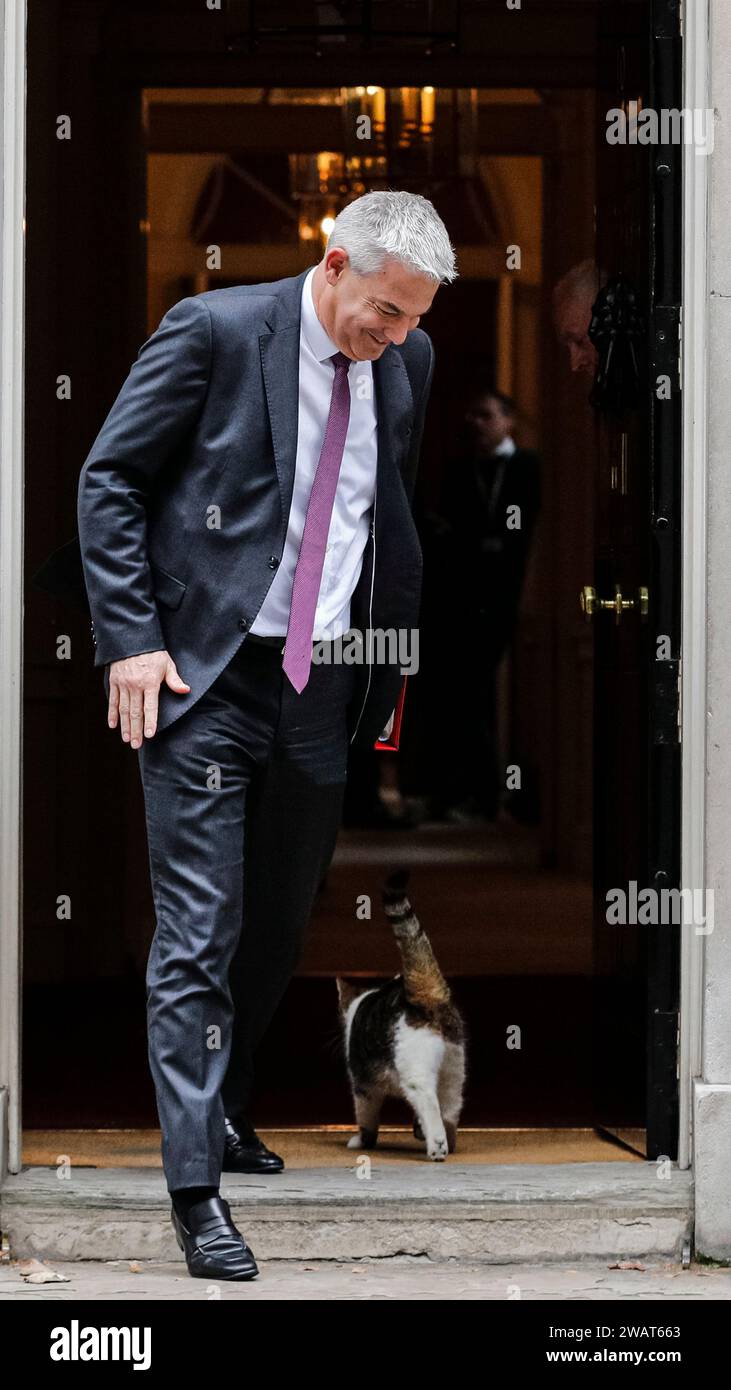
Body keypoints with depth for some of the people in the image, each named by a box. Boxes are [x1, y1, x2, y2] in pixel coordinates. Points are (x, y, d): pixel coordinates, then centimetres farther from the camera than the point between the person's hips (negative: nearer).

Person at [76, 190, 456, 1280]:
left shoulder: (407, 363, 7)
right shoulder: (215, 331, -9)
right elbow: (110, 481, -6)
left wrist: (394, 657, 13)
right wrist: (131, 639, -11)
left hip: (324, 688, 5)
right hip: (206, 679, -5)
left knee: (281, 925, 15)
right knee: (198, 935, -7)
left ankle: (221, 1107, 37)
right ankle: (196, 1187, -7)